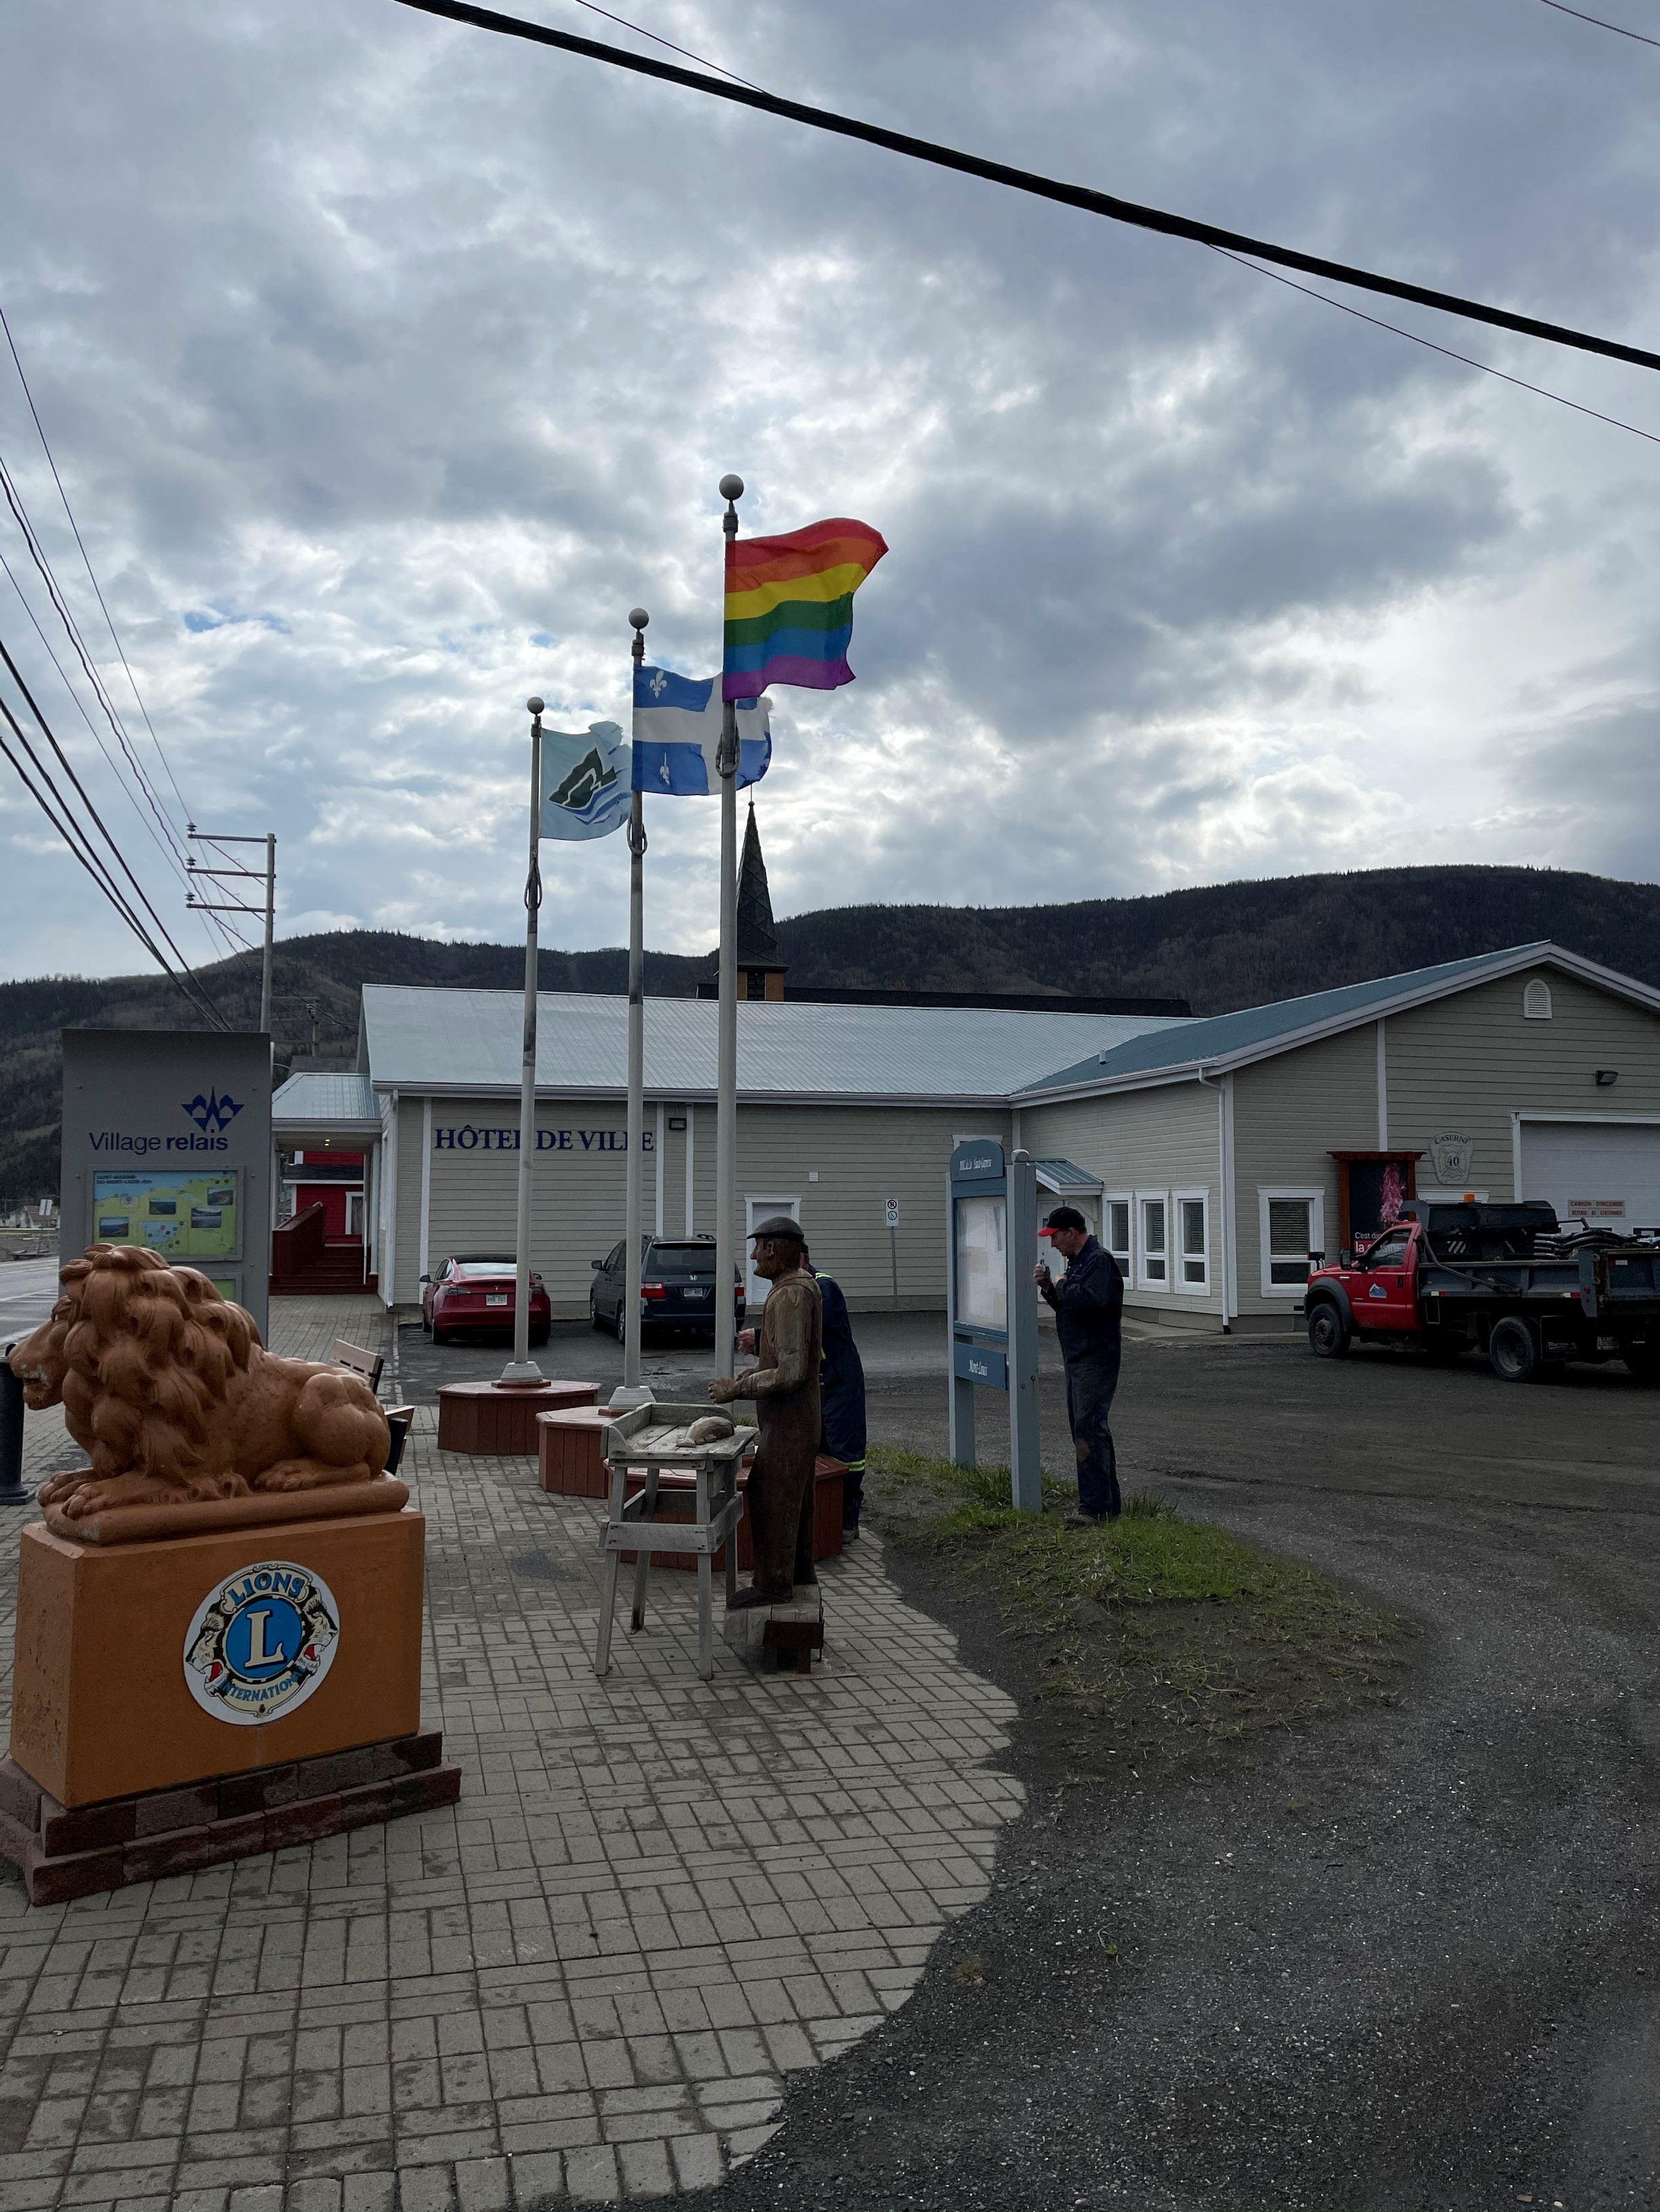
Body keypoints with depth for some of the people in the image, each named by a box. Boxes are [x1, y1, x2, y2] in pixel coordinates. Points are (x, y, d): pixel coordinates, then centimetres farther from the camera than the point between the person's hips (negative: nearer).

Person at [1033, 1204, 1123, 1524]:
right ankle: (1110, 1503, 21)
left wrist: (1062, 1285, -14)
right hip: (1078, 1358, 11)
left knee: (1089, 1429, -12)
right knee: (1085, 1428, 14)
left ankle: (1094, 1506, -9)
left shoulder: (1099, 1261, -15)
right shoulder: (1077, 1262, 18)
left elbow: (1091, 1299, -31)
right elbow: (1066, 1305, 24)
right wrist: (1048, 1287, 6)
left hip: (1096, 1359, -11)